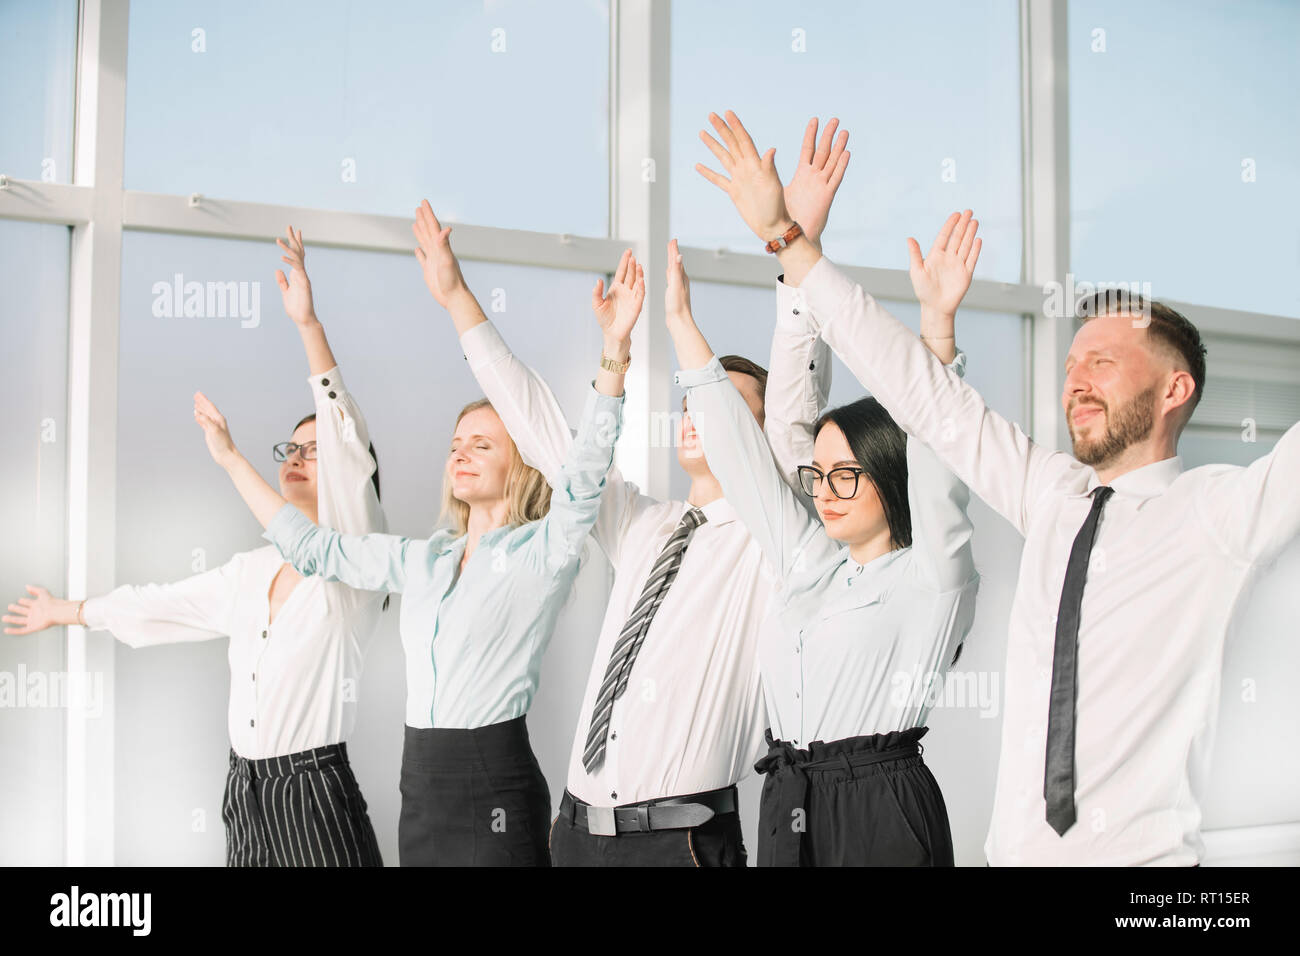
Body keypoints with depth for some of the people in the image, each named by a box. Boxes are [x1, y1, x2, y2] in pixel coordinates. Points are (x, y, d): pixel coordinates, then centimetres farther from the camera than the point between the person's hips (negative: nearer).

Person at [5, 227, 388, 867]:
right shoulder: (252, 571, 12)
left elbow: (349, 443, -22)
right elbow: (159, 604, 27)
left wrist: (309, 324, -30)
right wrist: (65, 612, 41)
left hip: (314, 797, -6)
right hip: (243, 790, 7)